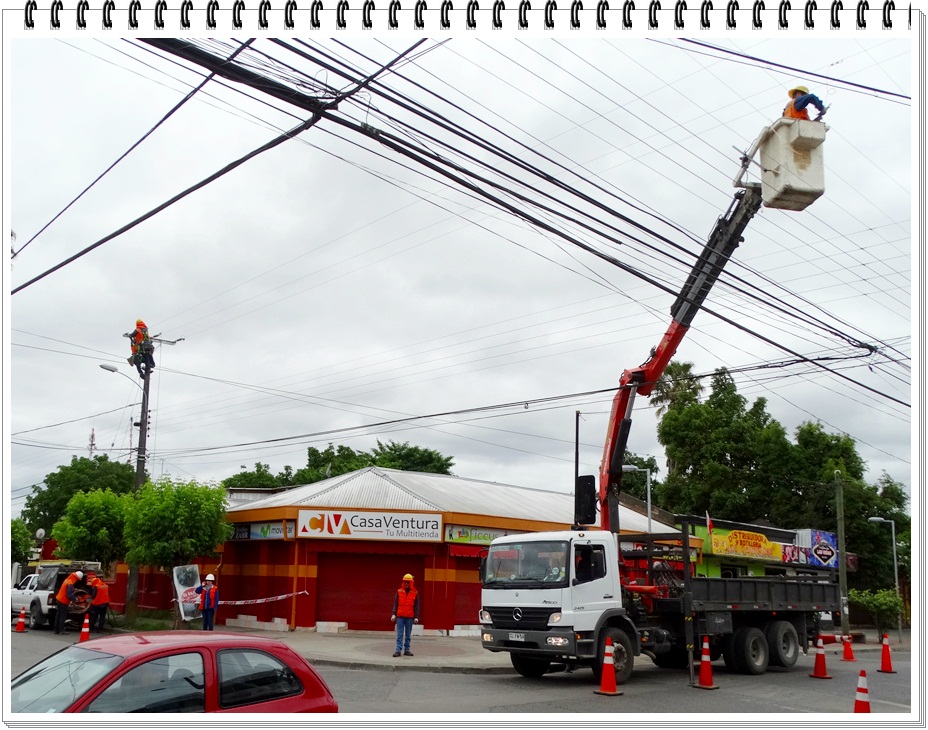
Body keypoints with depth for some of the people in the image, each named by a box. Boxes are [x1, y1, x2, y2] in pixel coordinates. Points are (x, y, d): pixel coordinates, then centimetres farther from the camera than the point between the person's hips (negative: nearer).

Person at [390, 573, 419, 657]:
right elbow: (395, 604, 5)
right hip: (400, 616, 0)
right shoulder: (399, 592, 4)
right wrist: (394, 614, -4)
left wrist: (416, 617, -2)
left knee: (408, 634, 6)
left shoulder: (415, 593, 3)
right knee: (399, 634, -4)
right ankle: (398, 650, -5)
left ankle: (407, 650, 13)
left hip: (410, 617, 0)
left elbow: (416, 606, 3)